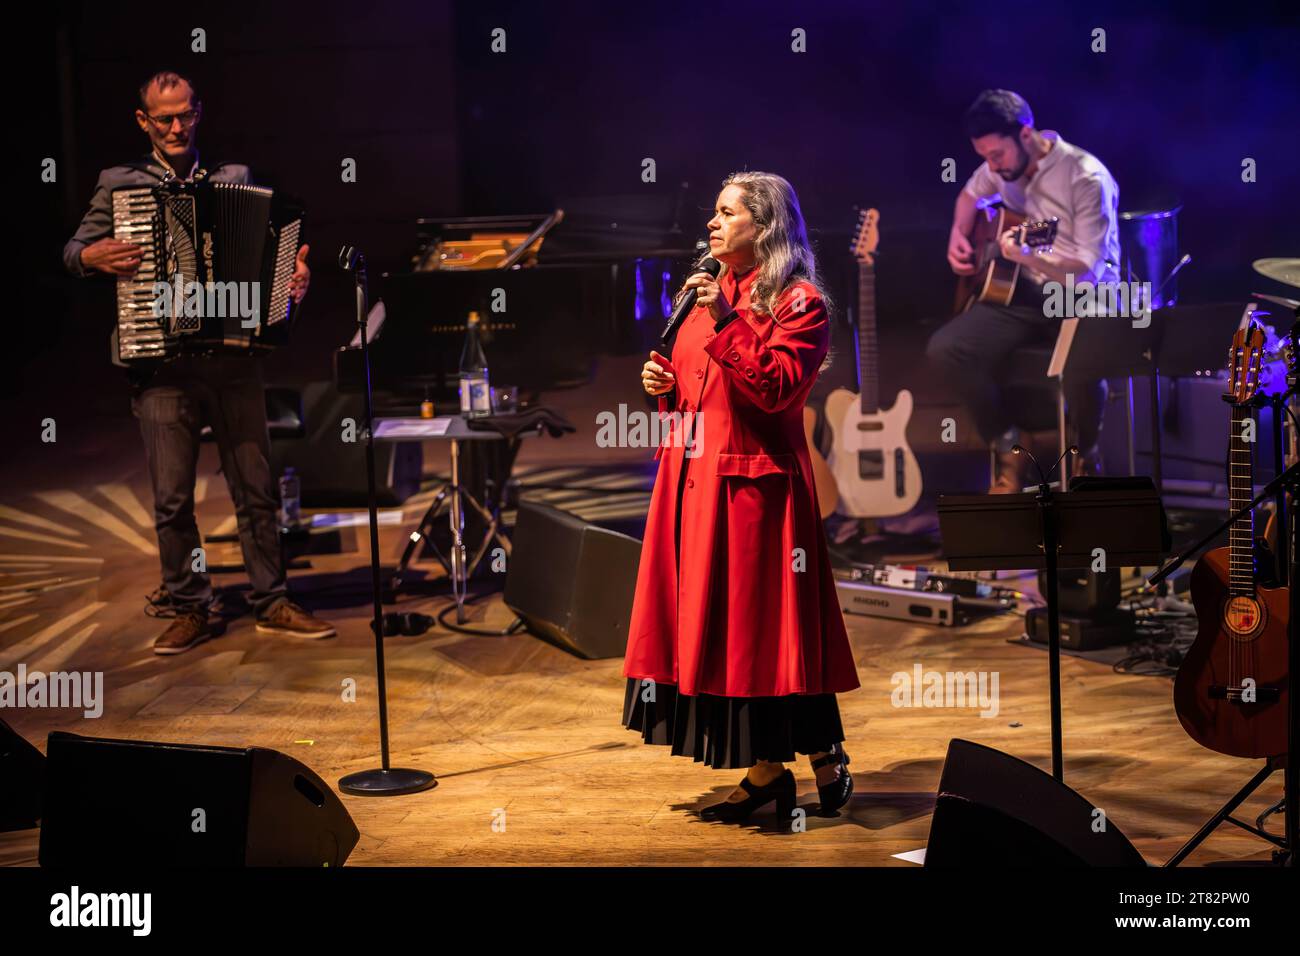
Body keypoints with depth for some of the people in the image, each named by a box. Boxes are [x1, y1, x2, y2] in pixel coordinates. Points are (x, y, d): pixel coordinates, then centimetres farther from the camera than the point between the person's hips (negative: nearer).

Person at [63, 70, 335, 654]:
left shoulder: (235, 179, 12)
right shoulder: (119, 184, 9)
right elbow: (73, 250, 11)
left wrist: (292, 272, -9)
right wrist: (93, 257, -12)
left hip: (232, 358, 1)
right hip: (161, 363, -1)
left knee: (255, 486, 3)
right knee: (172, 497, 2)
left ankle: (272, 604, 13)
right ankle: (190, 610, 14)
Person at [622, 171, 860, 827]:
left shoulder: (798, 303, -6)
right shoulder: (708, 293, 16)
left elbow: (775, 388, -19)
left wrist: (726, 324, -21)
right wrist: (665, 382, 5)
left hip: (753, 484, -8)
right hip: (693, 480, 8)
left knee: (764, 622, -5)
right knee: (709, 623, 7)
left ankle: (826, 759, 9)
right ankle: (767, 771, 15)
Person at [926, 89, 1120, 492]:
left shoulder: (1087, 179, -20)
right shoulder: (1001, 165, 1)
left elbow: (1089, 272, -23)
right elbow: (971, 193, 26)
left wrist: (1029, 257, -40)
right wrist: (958, 235, 7)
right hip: (1024, 293, 6)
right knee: (945, 349, -17)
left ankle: (1085, 457, -4)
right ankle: (1009, 442, 4)